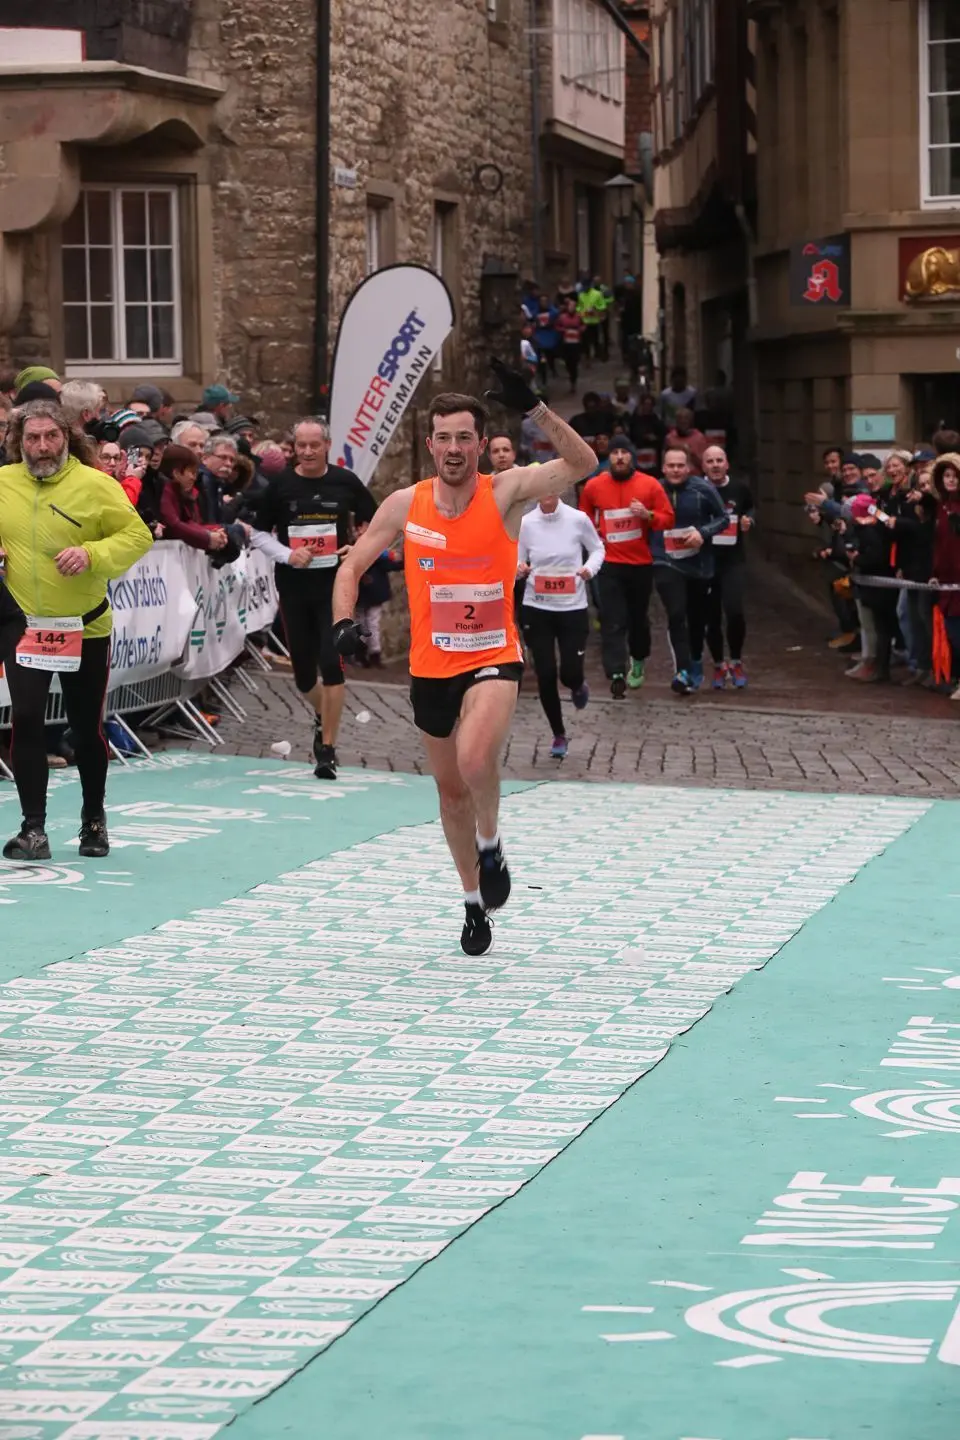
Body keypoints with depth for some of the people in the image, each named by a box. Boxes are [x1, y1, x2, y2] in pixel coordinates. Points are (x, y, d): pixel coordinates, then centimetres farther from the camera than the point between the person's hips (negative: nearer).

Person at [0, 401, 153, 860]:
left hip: (86, 628, -1)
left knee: (87, 727, 10)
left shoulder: (95, 485, -10)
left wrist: (91, 554, -24)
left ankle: (94, 819, 29)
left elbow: (137, 536, -9)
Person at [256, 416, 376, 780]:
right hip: (294, 587, 2)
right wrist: (285, 554, -11)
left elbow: (376, 522, 11)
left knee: (331, 663, -13)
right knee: (303, 671, 8)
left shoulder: (345, 482, -1)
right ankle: (323, 715, 41)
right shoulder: (280, 485, 0)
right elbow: (259, 534, 6)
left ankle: (328, 748, -5)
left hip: (335, 585, -2)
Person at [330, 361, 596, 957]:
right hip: (431, 666, 4)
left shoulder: (506, 493, -10)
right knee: (451, 789, 16)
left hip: (493, 659, -4)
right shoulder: (405, 505, -4)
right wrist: (344, 621, -13)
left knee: (475, 760, -31)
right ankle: (476, 901, 37)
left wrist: (534, 408, -33)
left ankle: (491, 845, 1)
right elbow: (352, 567, 5)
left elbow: (582, 464, -23)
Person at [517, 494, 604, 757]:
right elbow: (516, 561, 3)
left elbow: (597, 549, 8)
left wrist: (590, 568, -11)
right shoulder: (525, 523, -6)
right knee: (545, 675, 1)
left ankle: (578, 686, 37)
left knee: (570, 674, -3)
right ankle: (558, 735, 20)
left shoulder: (578, 519, -8)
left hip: (573, 608, -1)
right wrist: (519, 569, -19)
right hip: (536, 609, 1)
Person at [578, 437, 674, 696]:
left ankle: (638, 660, 40)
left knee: (638, 616, 15)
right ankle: (616, 674, -19)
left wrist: (648, 515, -19)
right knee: (612, 621, -11)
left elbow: (668, 518, -1)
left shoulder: (650, 485, -3)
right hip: (609, 564, -1)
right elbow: (584, 519, 16)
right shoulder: (594, 486, 0)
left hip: (641, 563, 1)